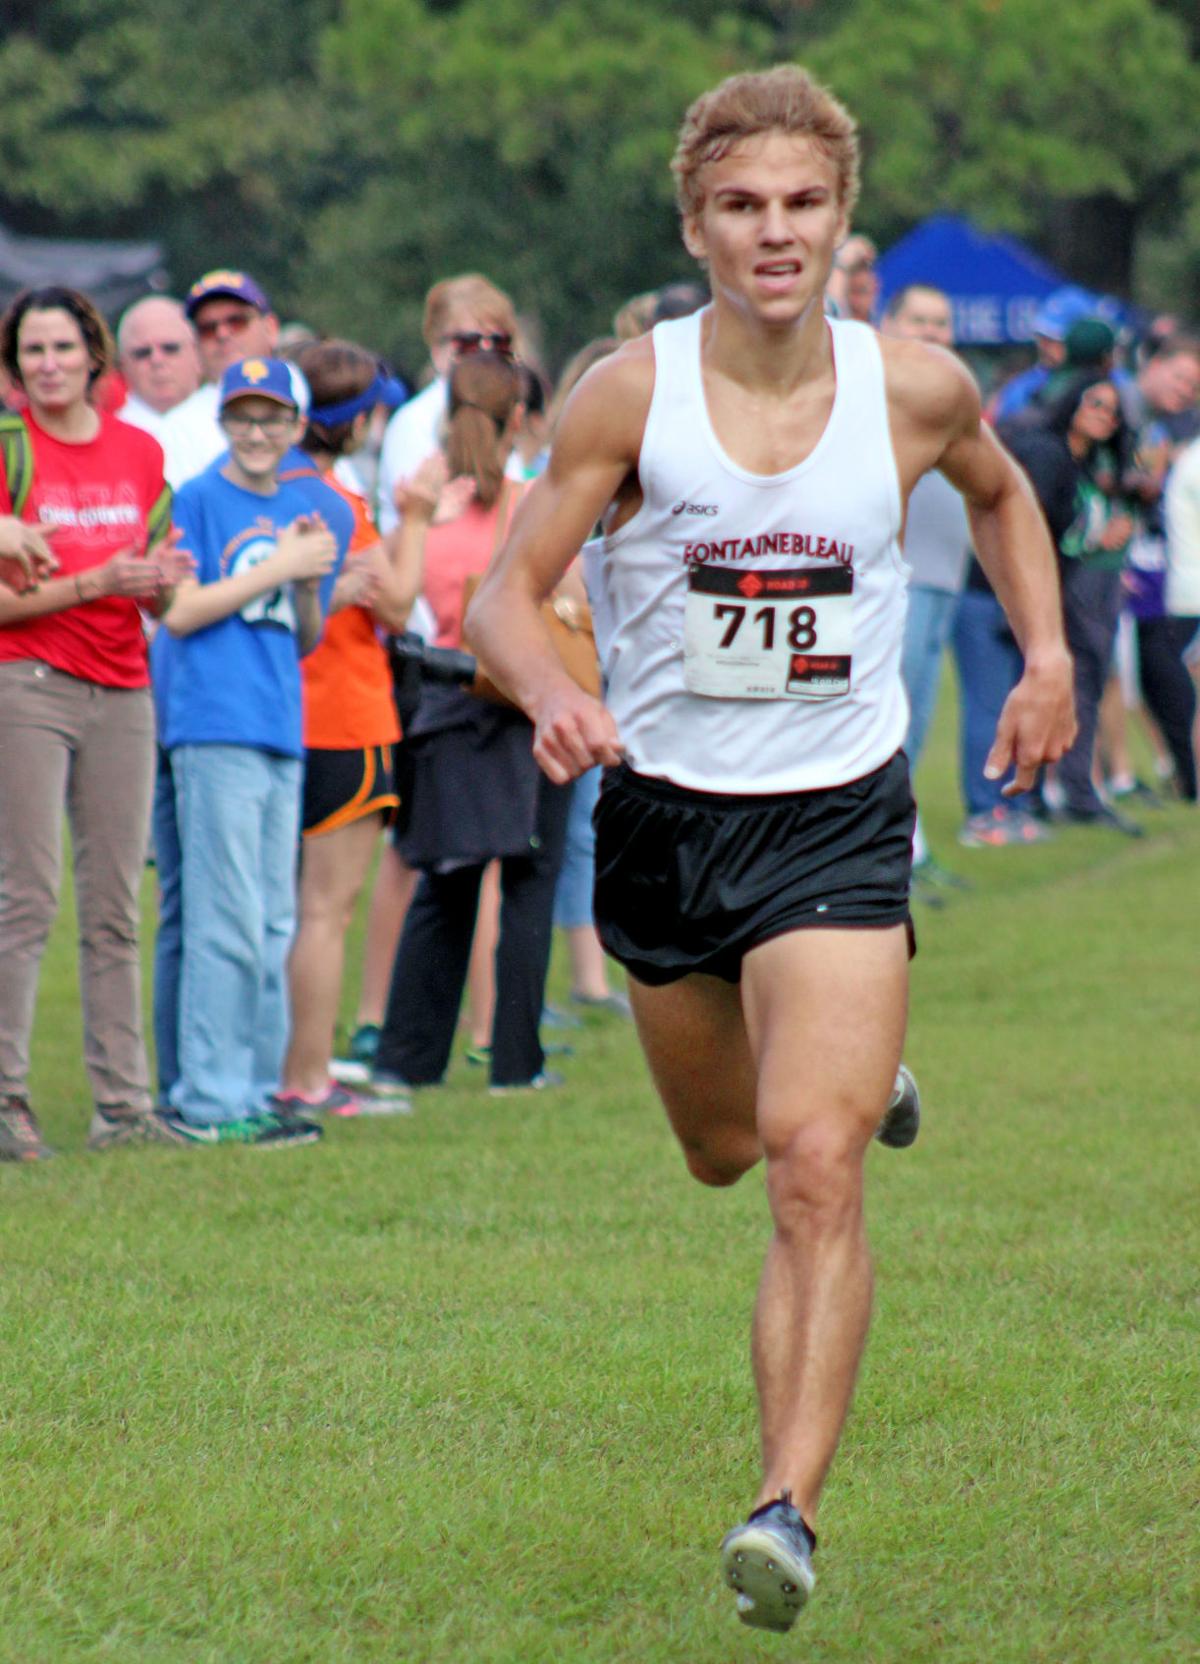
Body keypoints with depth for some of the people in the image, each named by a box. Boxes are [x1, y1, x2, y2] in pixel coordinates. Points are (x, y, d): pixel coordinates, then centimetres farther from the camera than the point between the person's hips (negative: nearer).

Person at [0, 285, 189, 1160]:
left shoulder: (140, 452, 11)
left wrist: (160, 580, -7)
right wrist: (97, 582, -18)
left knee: (115, 908, 5)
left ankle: (124, 1105, 6)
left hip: (122, 691, 5)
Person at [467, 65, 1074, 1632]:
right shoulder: (630, 396, -11)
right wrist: (551, 695, -28)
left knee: (814, 1165, -19)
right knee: (724, 1149, 21)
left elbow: (999, 492, 18)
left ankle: (790, 1507, -20)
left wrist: (1047, 654, 8)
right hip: (663, 814, 2)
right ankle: (860, 1068, 57)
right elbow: (504, 592, -8)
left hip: (838, 823, -2)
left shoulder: (917, 389, -6)